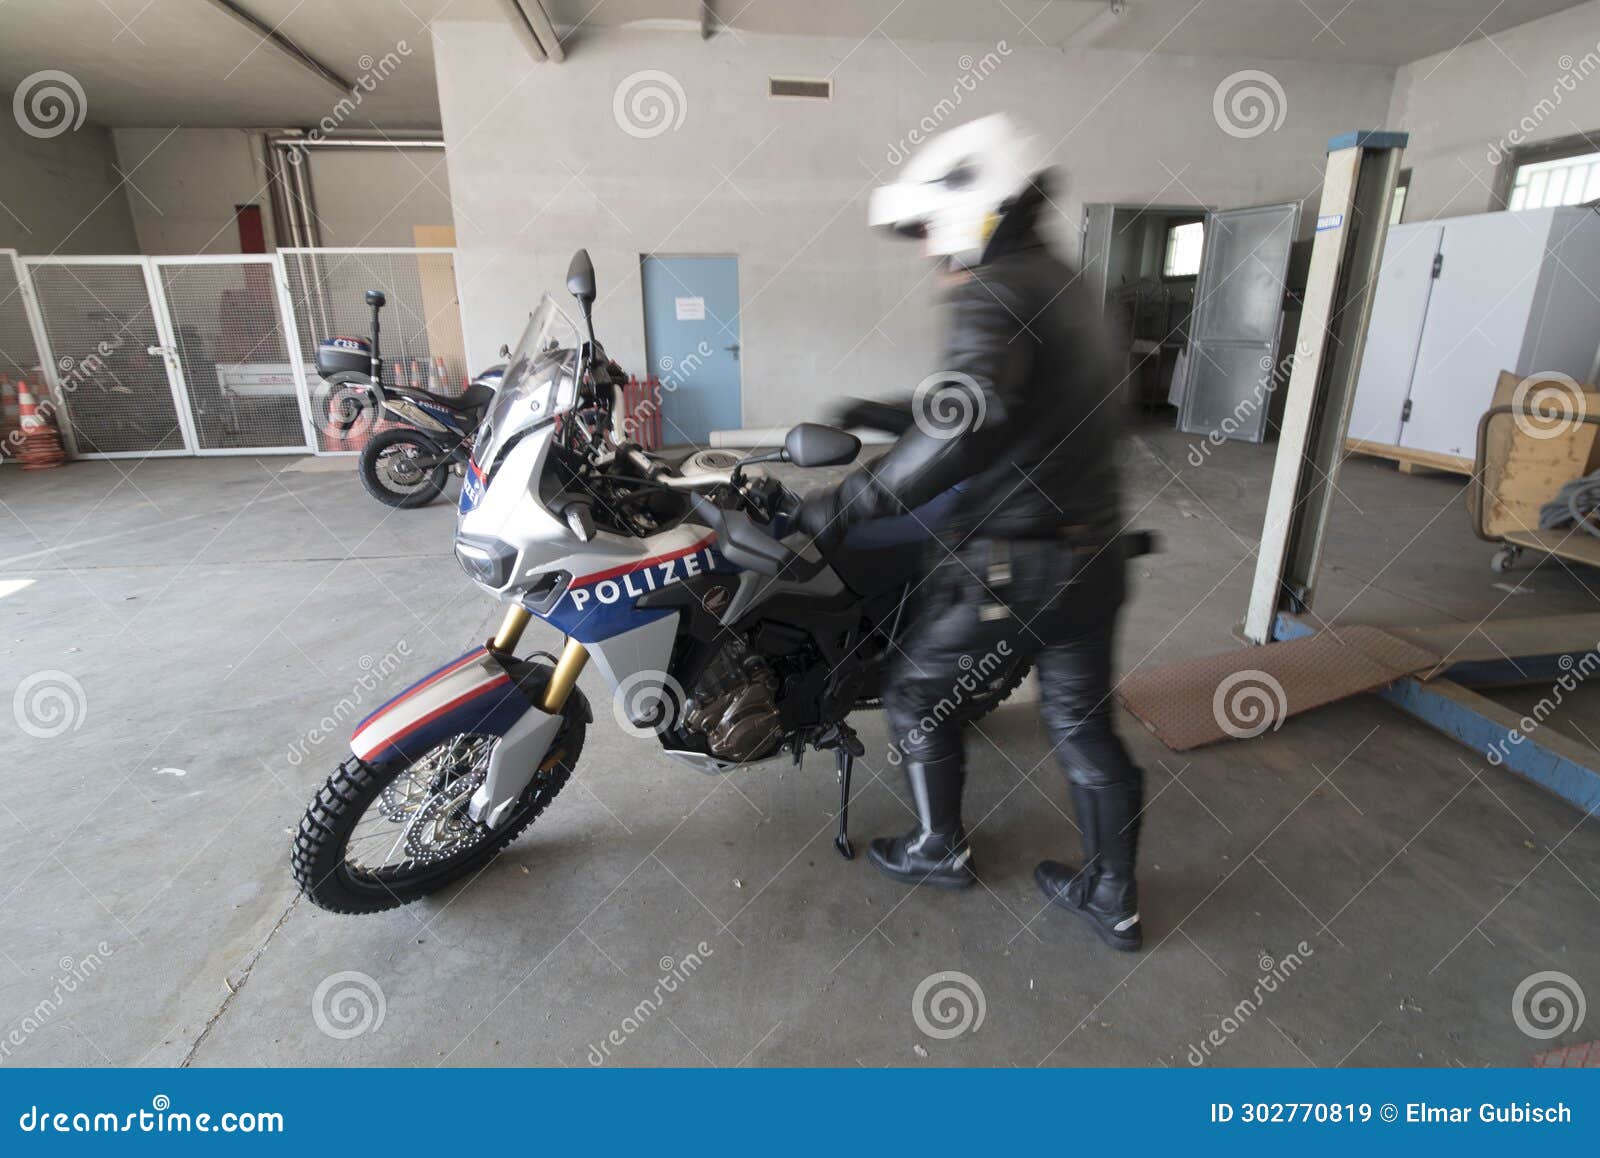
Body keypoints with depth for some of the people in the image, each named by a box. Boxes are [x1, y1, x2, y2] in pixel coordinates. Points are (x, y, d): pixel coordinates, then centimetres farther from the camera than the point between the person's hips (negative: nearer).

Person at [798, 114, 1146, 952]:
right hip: (1091, 552, 9)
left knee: (919, 694, 13)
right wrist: (887, 415, 24)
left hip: (1009, 560, -9)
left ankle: (941, 849, 32)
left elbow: (969, 418, -34)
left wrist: (853, 500, -27)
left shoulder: (992, 292, -15)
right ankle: (1112, 899, 33)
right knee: (1082, 723, 18)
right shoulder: (1063, 284, 16)